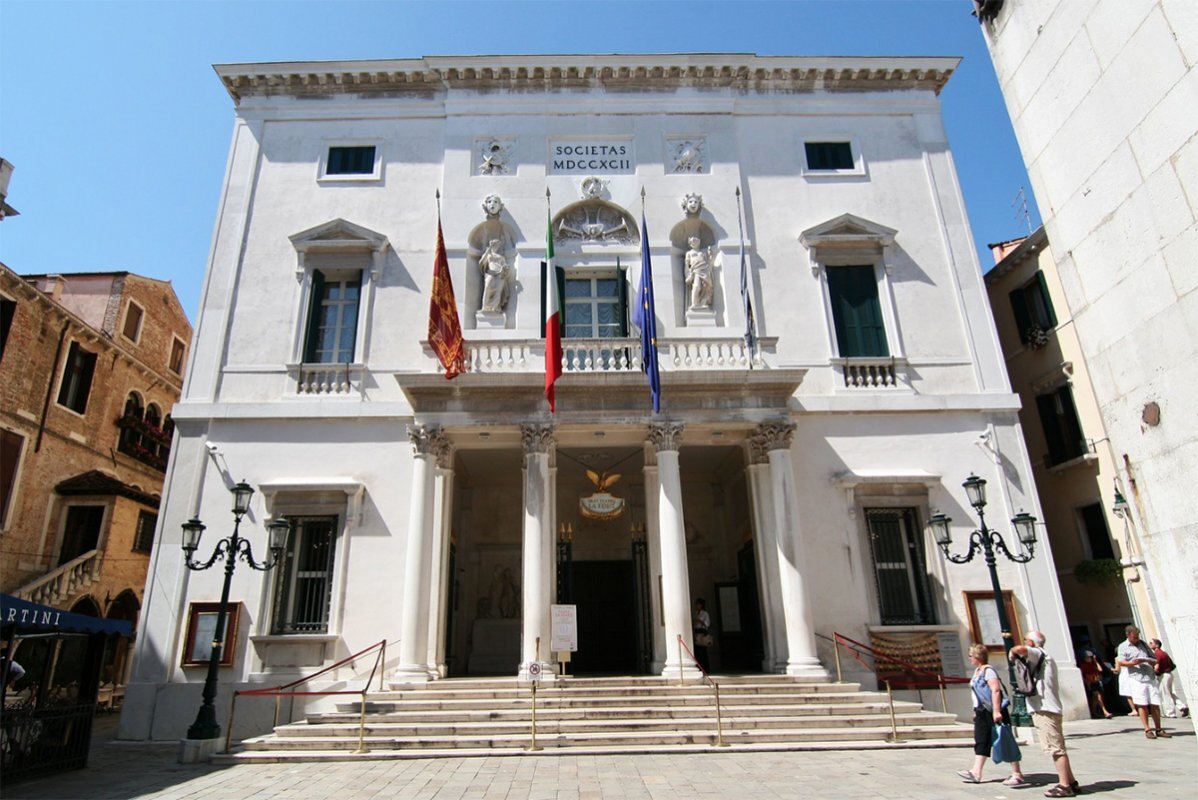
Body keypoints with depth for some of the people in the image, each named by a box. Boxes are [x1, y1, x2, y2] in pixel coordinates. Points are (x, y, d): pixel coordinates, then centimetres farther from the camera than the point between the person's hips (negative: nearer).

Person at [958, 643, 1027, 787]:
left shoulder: (988, 671, -16)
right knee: (981, 742, 9)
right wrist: (977, 710, 22)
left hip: (992, 712, -10)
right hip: (982, 712, 10)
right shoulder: (977, 671, 14)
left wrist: (996, 711, -29)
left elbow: (996, 690, -24)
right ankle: (976, 773, 11)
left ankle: (1017, 775, 5)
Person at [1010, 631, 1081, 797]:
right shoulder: (1045, 658, 22)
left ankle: (1065, 785, -6)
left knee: (1055, 748, -8)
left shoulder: (1037, 653, -9)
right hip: (1047, 708, 10)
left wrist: (1012, 654, -9)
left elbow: (1019, 649, -30)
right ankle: (1070, 782, 20)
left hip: (1044, 710, -10)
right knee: (1057, 748, 15)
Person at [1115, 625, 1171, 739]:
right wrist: (1132, 663, -22)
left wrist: (1153, 662, -1)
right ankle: (1147, 729, 0)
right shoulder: (1123, 646, 4)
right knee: (1142, 704, -5)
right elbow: (1120, 661, -5)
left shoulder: (1143, 644, 19)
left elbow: (1154, 658, 22)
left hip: (1150, 677, 4)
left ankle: (1158, 729, 14)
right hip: (1136, 679, -4)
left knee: (1155, 704, 3)